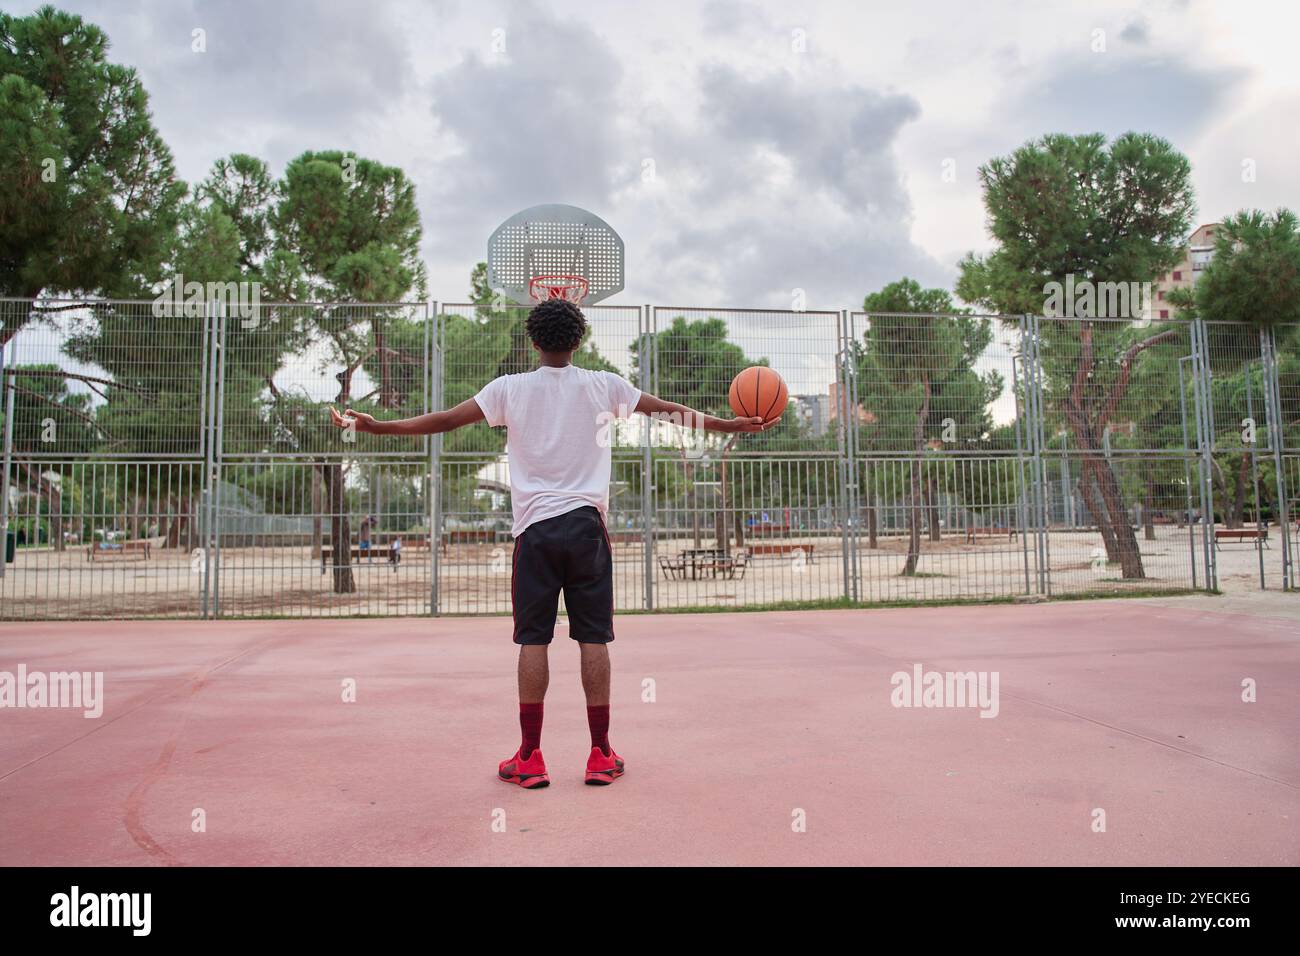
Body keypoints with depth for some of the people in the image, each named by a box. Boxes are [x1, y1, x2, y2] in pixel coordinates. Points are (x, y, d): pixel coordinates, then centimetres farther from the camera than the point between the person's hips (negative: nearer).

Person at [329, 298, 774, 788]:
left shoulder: (510, 388, 3)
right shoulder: (603, 385, 5)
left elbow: (446, 420, 3)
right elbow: (671, 411, 12)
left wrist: (375, 426, 13)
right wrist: (732, 425, 23)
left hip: (535, 527, 0)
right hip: (587, 525, 1)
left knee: (533, 639, 3)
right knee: (593, 638, 4)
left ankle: (529, 758, 7)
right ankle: (600, 755, 9)